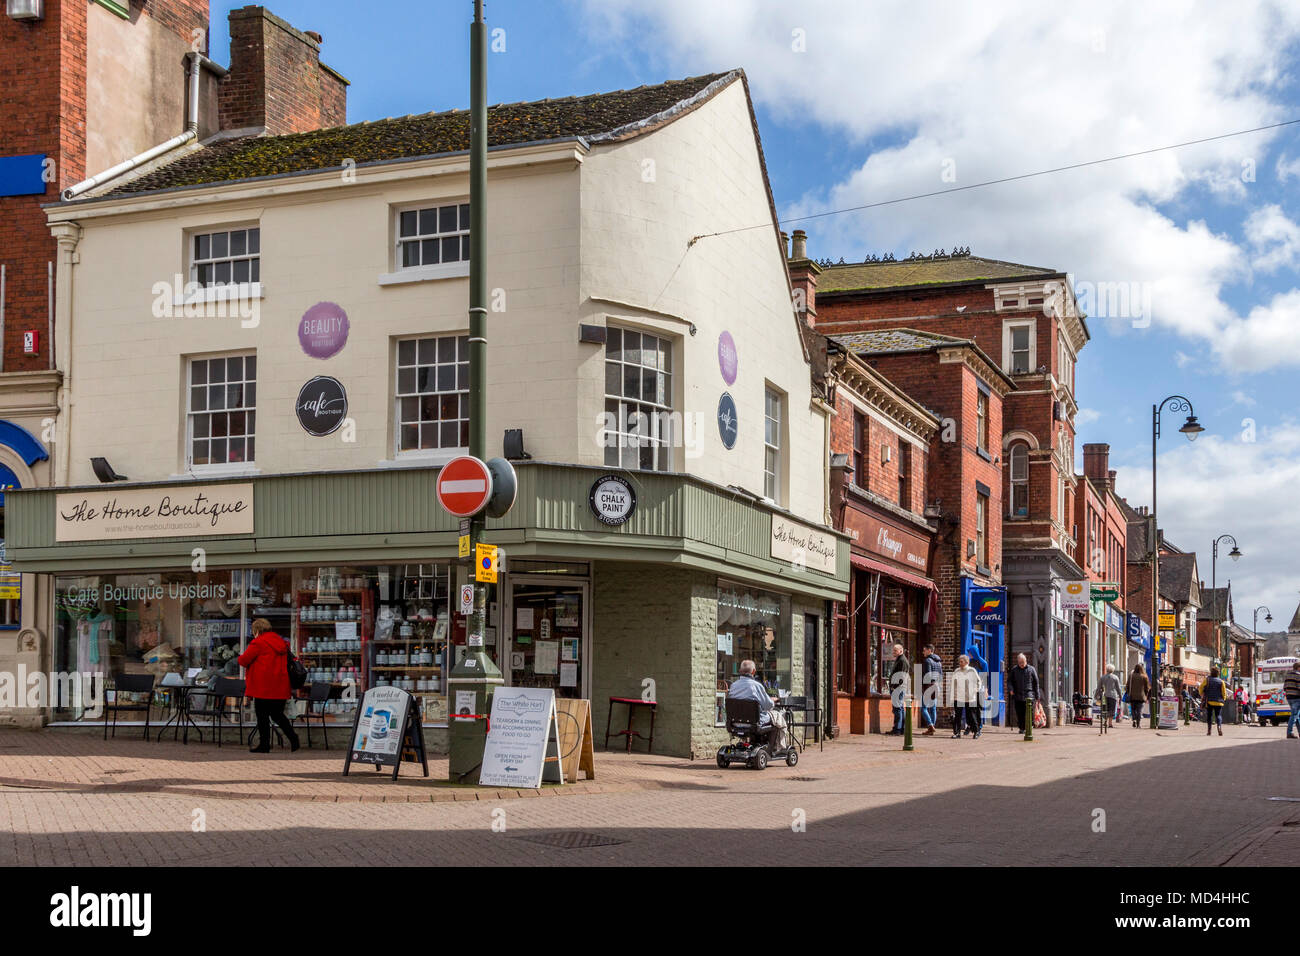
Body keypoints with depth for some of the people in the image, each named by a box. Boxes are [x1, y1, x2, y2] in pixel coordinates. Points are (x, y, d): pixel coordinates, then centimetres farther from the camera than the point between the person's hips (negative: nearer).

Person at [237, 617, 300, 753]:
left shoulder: (258, 642, -8)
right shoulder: (281, 642, 14)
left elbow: (243, 661, -9)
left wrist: (241, 657, 15)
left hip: (263, 687, -7)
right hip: (280, 688, 7)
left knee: (262, 715, 2)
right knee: (277, 714, 13)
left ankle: (264, 745, 5)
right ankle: (293, 738, -2)